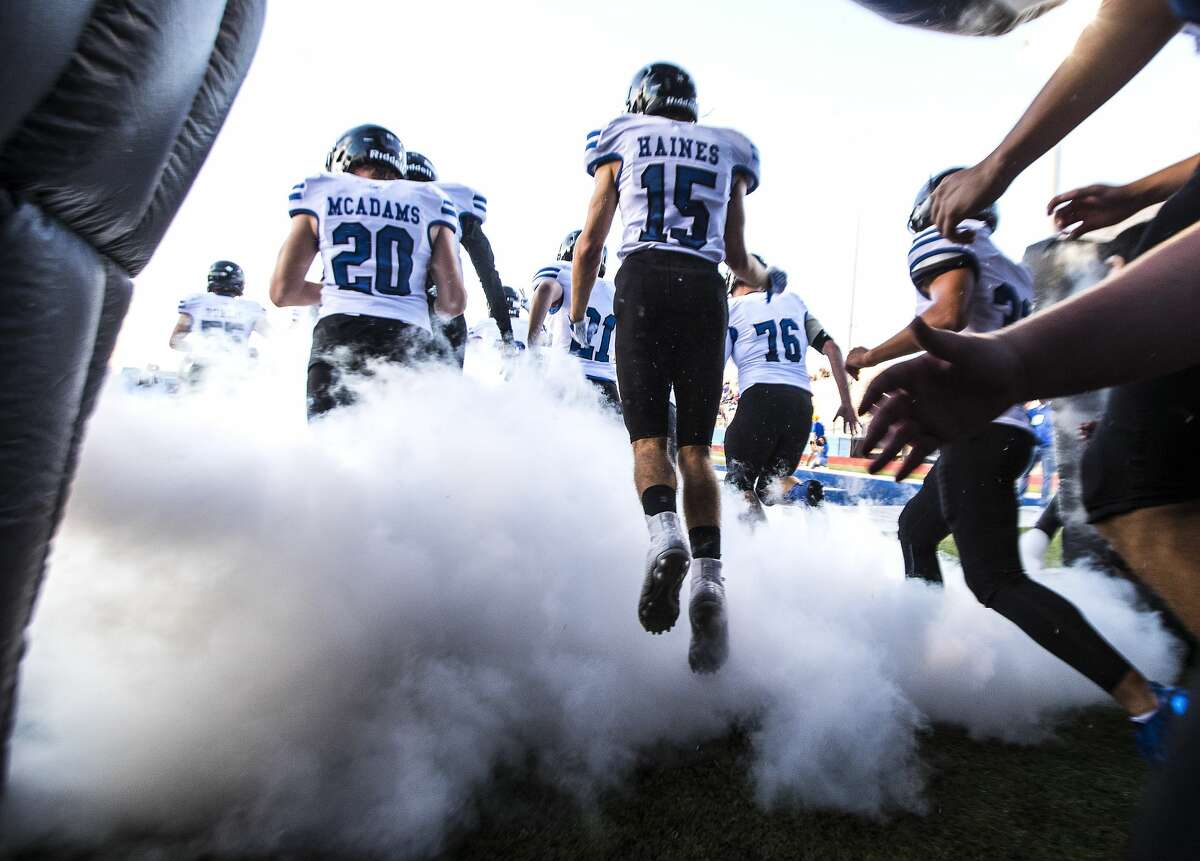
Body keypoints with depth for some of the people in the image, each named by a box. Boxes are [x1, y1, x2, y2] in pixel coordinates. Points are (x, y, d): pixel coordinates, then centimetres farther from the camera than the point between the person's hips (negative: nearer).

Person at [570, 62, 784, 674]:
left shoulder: (622, 144, 19)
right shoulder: (728, 153, 23)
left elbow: (589, 245, 13)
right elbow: (737, 260, 21)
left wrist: (576, 319, 23)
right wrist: (769, 278, 43)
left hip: (644, 282, -1)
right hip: (705, 290, 2)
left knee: (648, 434, -3)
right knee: (696, 445, 1)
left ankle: (664, 534, -30)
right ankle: (708, 580, -12)